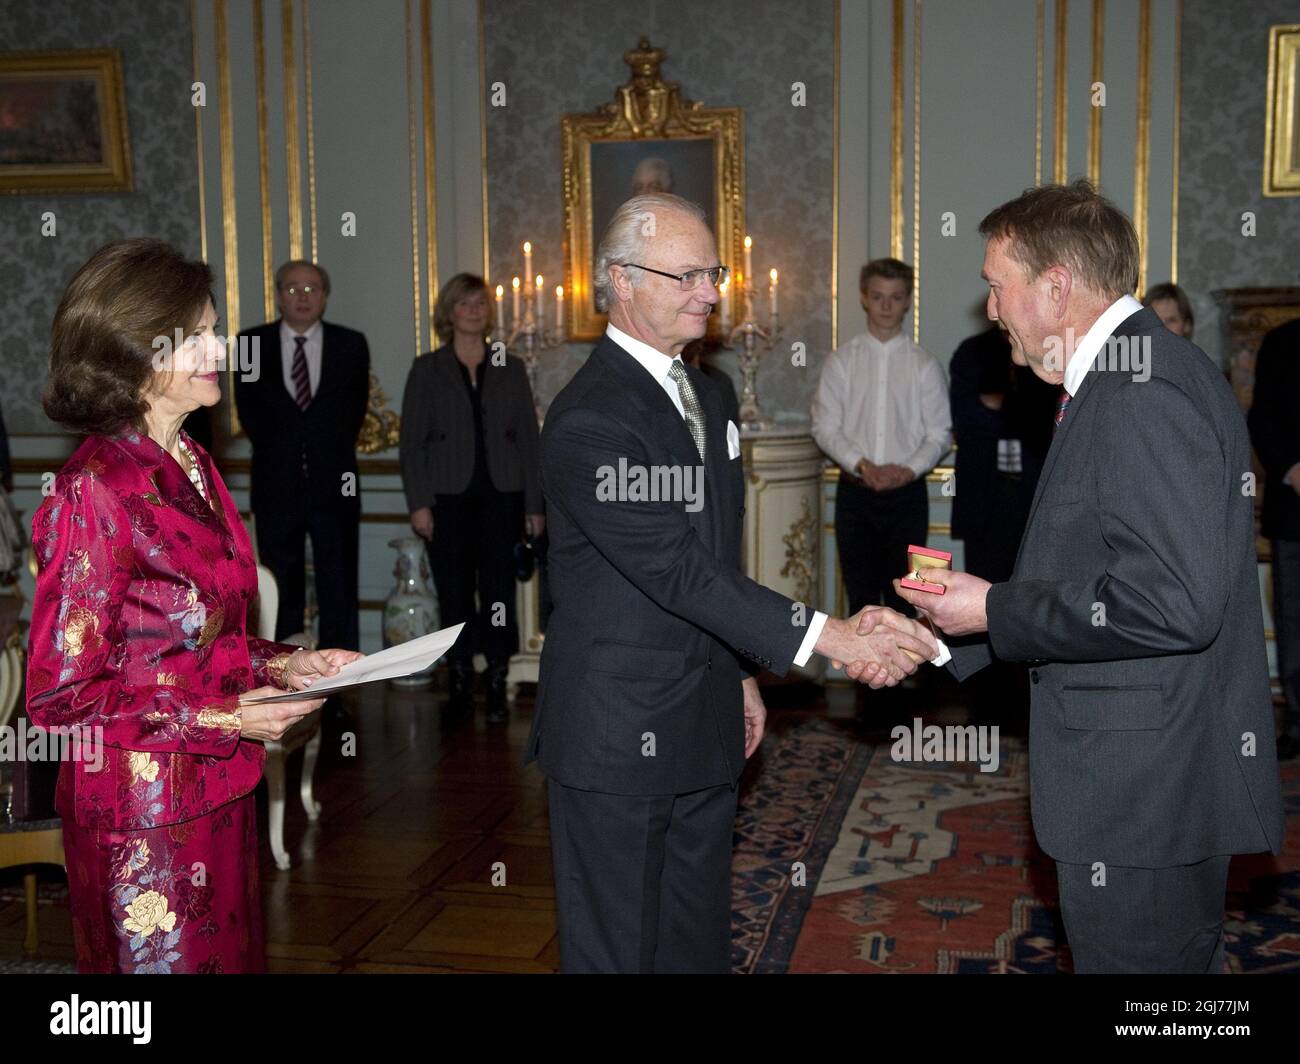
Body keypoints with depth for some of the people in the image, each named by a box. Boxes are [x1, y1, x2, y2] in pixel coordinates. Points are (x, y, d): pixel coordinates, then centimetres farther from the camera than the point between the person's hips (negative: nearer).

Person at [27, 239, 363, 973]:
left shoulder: (193, 466, 8)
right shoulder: (94, 491, -18)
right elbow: (60, 693, -16)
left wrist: (281, 665, 1)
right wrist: (221, 718, -20)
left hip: (220, 794, 8)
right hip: (143, 812, -8)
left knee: (230, 956, 19)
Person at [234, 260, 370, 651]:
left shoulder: (351, 345, 5)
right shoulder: (252, 343, 5)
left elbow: (354, 409, 7)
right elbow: (249, 413, 7)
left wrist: (330, 453, 2)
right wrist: (279, 452, 3)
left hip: (334, 487, 0)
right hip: (277, 487, 0)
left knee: (339, 594, 2)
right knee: (281, 595, 6)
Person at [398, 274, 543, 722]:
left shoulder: (510, 369, 11)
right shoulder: (427, 370, 7)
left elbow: (528, 438, 9)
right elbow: (412, 441, 3)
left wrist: (534, 504, 3)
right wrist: (418, 503, -6)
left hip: (500, 498, 1)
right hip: (448, 498, -1)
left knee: (498, 592, -2)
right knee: (454, 593, 2)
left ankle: (497, 687, 6)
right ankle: (459, 683, 12)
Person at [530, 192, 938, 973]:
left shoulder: (703, 393, 11)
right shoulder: (589, 421, -19)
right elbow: (679, 571, -26)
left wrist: (741, 673, 19)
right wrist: (829, 635, -30)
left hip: (705, 725, 8)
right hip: (618, 735, -8)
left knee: (701, 939, 18)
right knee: (618, 946, 6)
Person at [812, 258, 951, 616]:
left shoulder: (924, 364, 4)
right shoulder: (841, 360, 4)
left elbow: (940, 433, 1)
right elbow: (825, 427, -1)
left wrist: (910, 469, -16)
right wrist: (863, 465, -14)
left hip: (907, 492, 0)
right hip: (855, 492, 0)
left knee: (903, 596, 4)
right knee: (861, 594, 5)